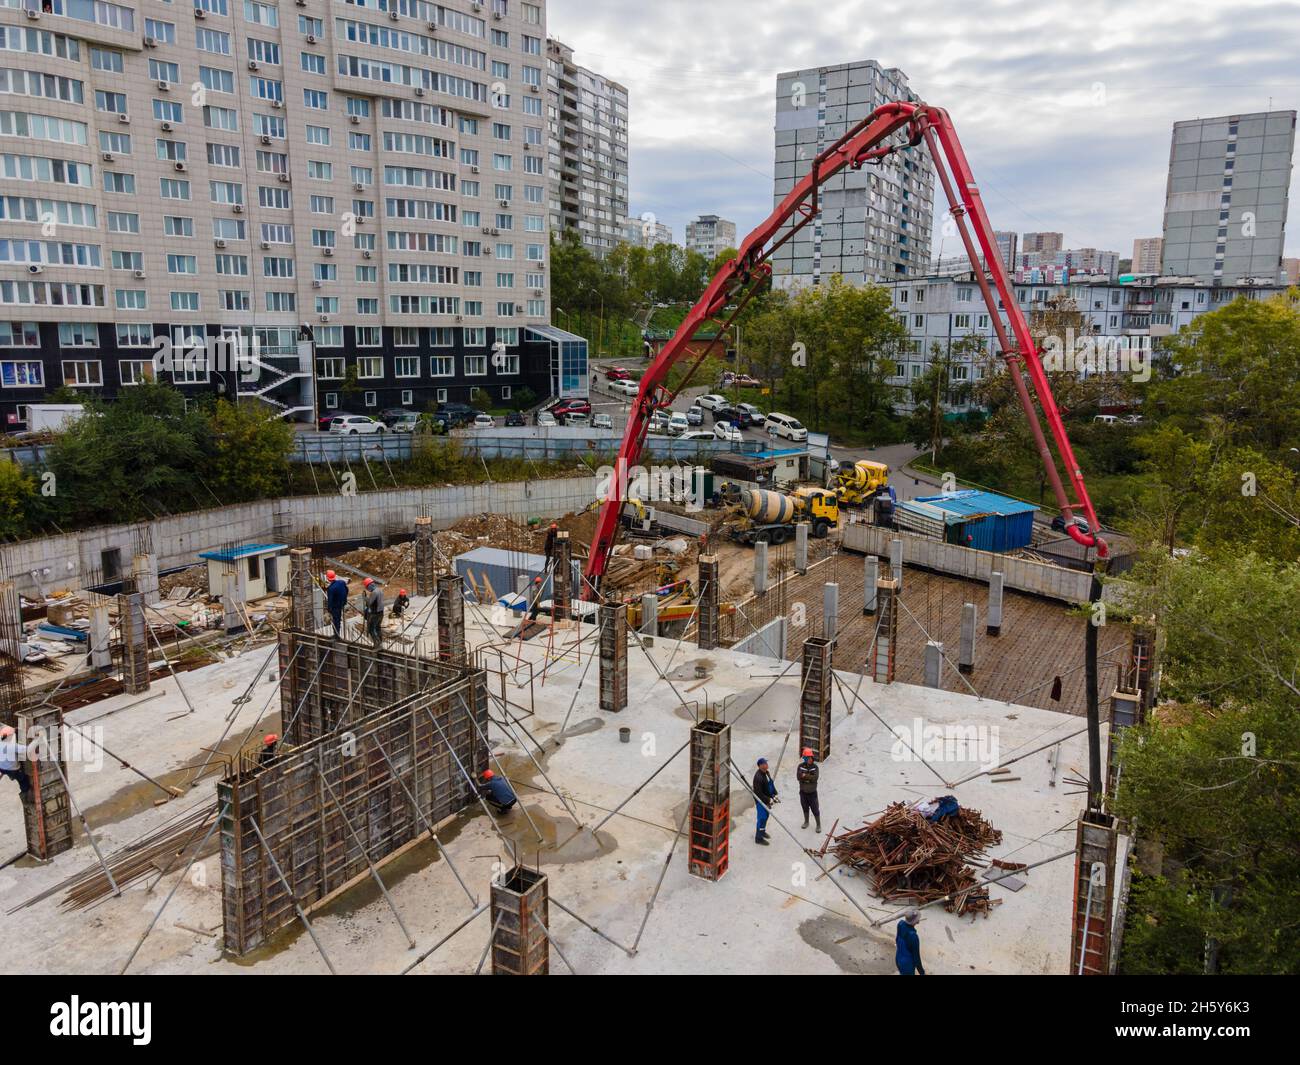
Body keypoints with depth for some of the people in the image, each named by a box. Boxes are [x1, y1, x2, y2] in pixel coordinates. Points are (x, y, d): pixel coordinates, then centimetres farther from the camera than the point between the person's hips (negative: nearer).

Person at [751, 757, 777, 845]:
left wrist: (774, 794, 5)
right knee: (762, 817, -3)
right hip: (761, 801, -9)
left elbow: (771, 783, 15)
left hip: (767, 799, 9)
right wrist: (768, 799, -23)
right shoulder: (758, 777, -29)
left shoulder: (767, 772, 2)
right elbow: (758, 793, -27)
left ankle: (762, 831, 44)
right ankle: (758, 837, 10)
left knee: (766, 815, 23)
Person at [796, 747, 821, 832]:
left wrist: (805, 776, -23)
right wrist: (809, 778, -24)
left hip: (812, 792, -2)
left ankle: (818, 825, 19)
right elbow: (798, 777, -19)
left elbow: (815, 778, -24)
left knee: (815, 809, 2)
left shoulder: (815, 767, -12)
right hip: (803, 791, 2)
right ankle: (806, 822, 40)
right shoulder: (800, 766, -8)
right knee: (805, 808, 20)